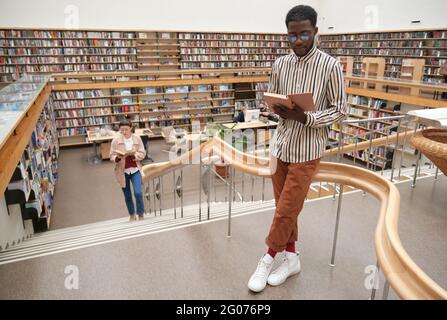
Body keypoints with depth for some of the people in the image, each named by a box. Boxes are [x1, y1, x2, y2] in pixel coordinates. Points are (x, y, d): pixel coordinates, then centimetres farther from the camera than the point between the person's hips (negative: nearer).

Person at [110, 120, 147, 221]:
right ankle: (132, 215, 32)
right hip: (123, 171, 1)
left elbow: (142, 153, -2)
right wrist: (118, 157, -25)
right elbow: (111, 156, -3)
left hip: (135, 169, -1)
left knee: (138, 193, -12)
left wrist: (133, 155, -21)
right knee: (127, 195, 12)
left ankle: (141, 215, 8)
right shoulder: (116, 140, -5)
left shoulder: (137, 138, -3)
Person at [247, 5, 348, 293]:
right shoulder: (280, 64, 4)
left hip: (307, 150, -5)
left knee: (286, 210, 0)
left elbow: (340, 110, -8)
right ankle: (291, 258, 31)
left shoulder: (330, 66, -9)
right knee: (285, 207, 13)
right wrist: (278, 108, -11)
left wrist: (305, 118, -23)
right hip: (281, 144, 5)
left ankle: (269, 258, 22)